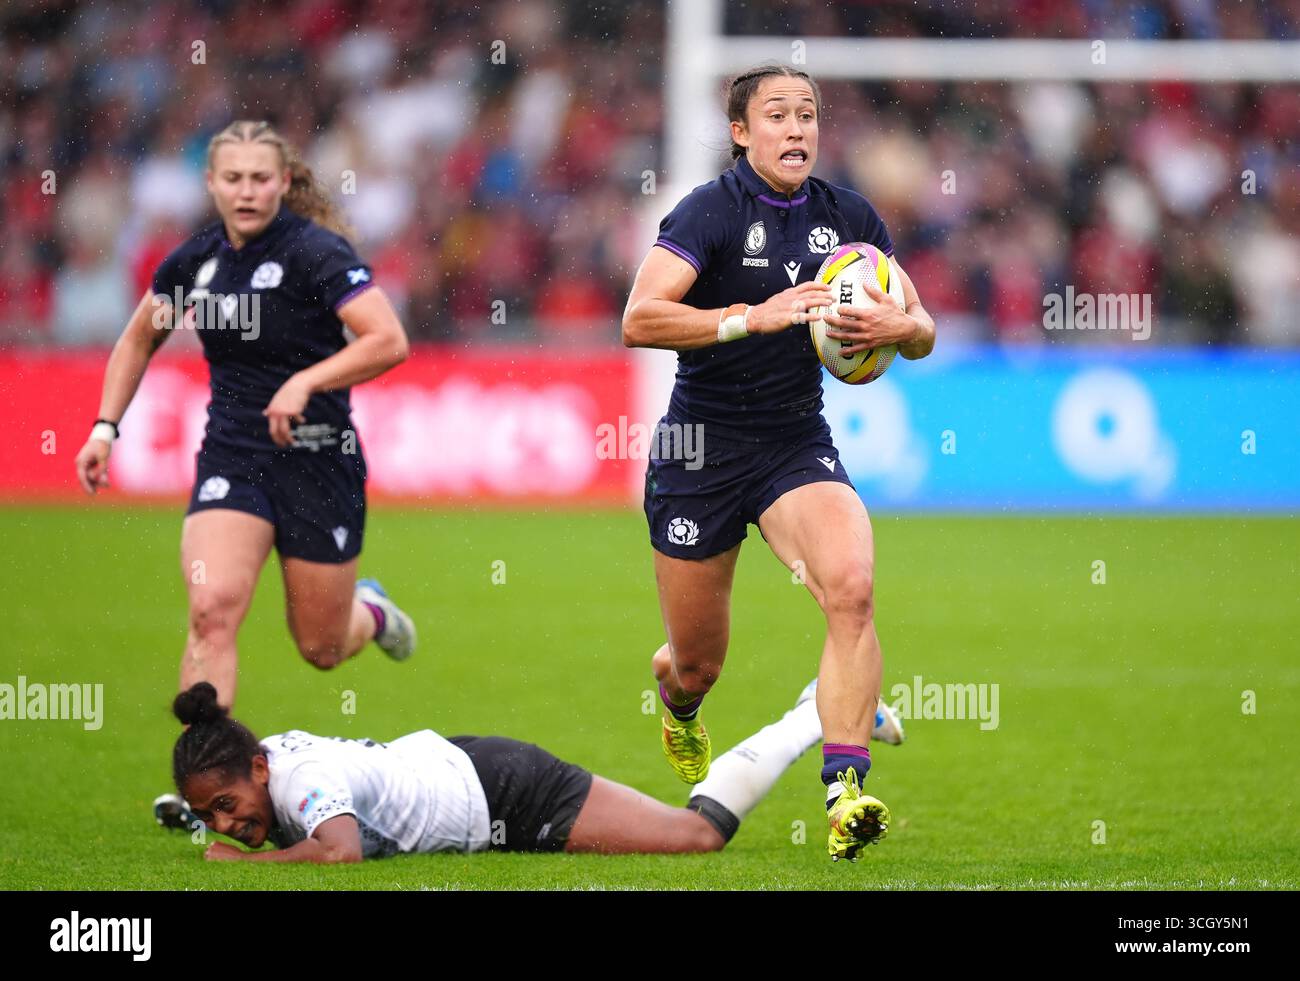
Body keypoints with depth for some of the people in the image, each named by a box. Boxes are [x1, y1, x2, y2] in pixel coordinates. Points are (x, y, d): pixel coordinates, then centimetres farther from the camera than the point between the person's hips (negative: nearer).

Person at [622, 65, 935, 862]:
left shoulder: (848, 216, 3)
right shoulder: (712, 211, -12)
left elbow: (923, 332, 9)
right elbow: (640, 319, -24)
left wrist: (900, 325, -15)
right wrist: (756, 317, -30)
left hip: (797, 443, 3)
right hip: (701, 445, -3)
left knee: (851, 586, -27)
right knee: (698, 663, 8)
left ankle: (844, 794, -29)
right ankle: (678, 703, 49)